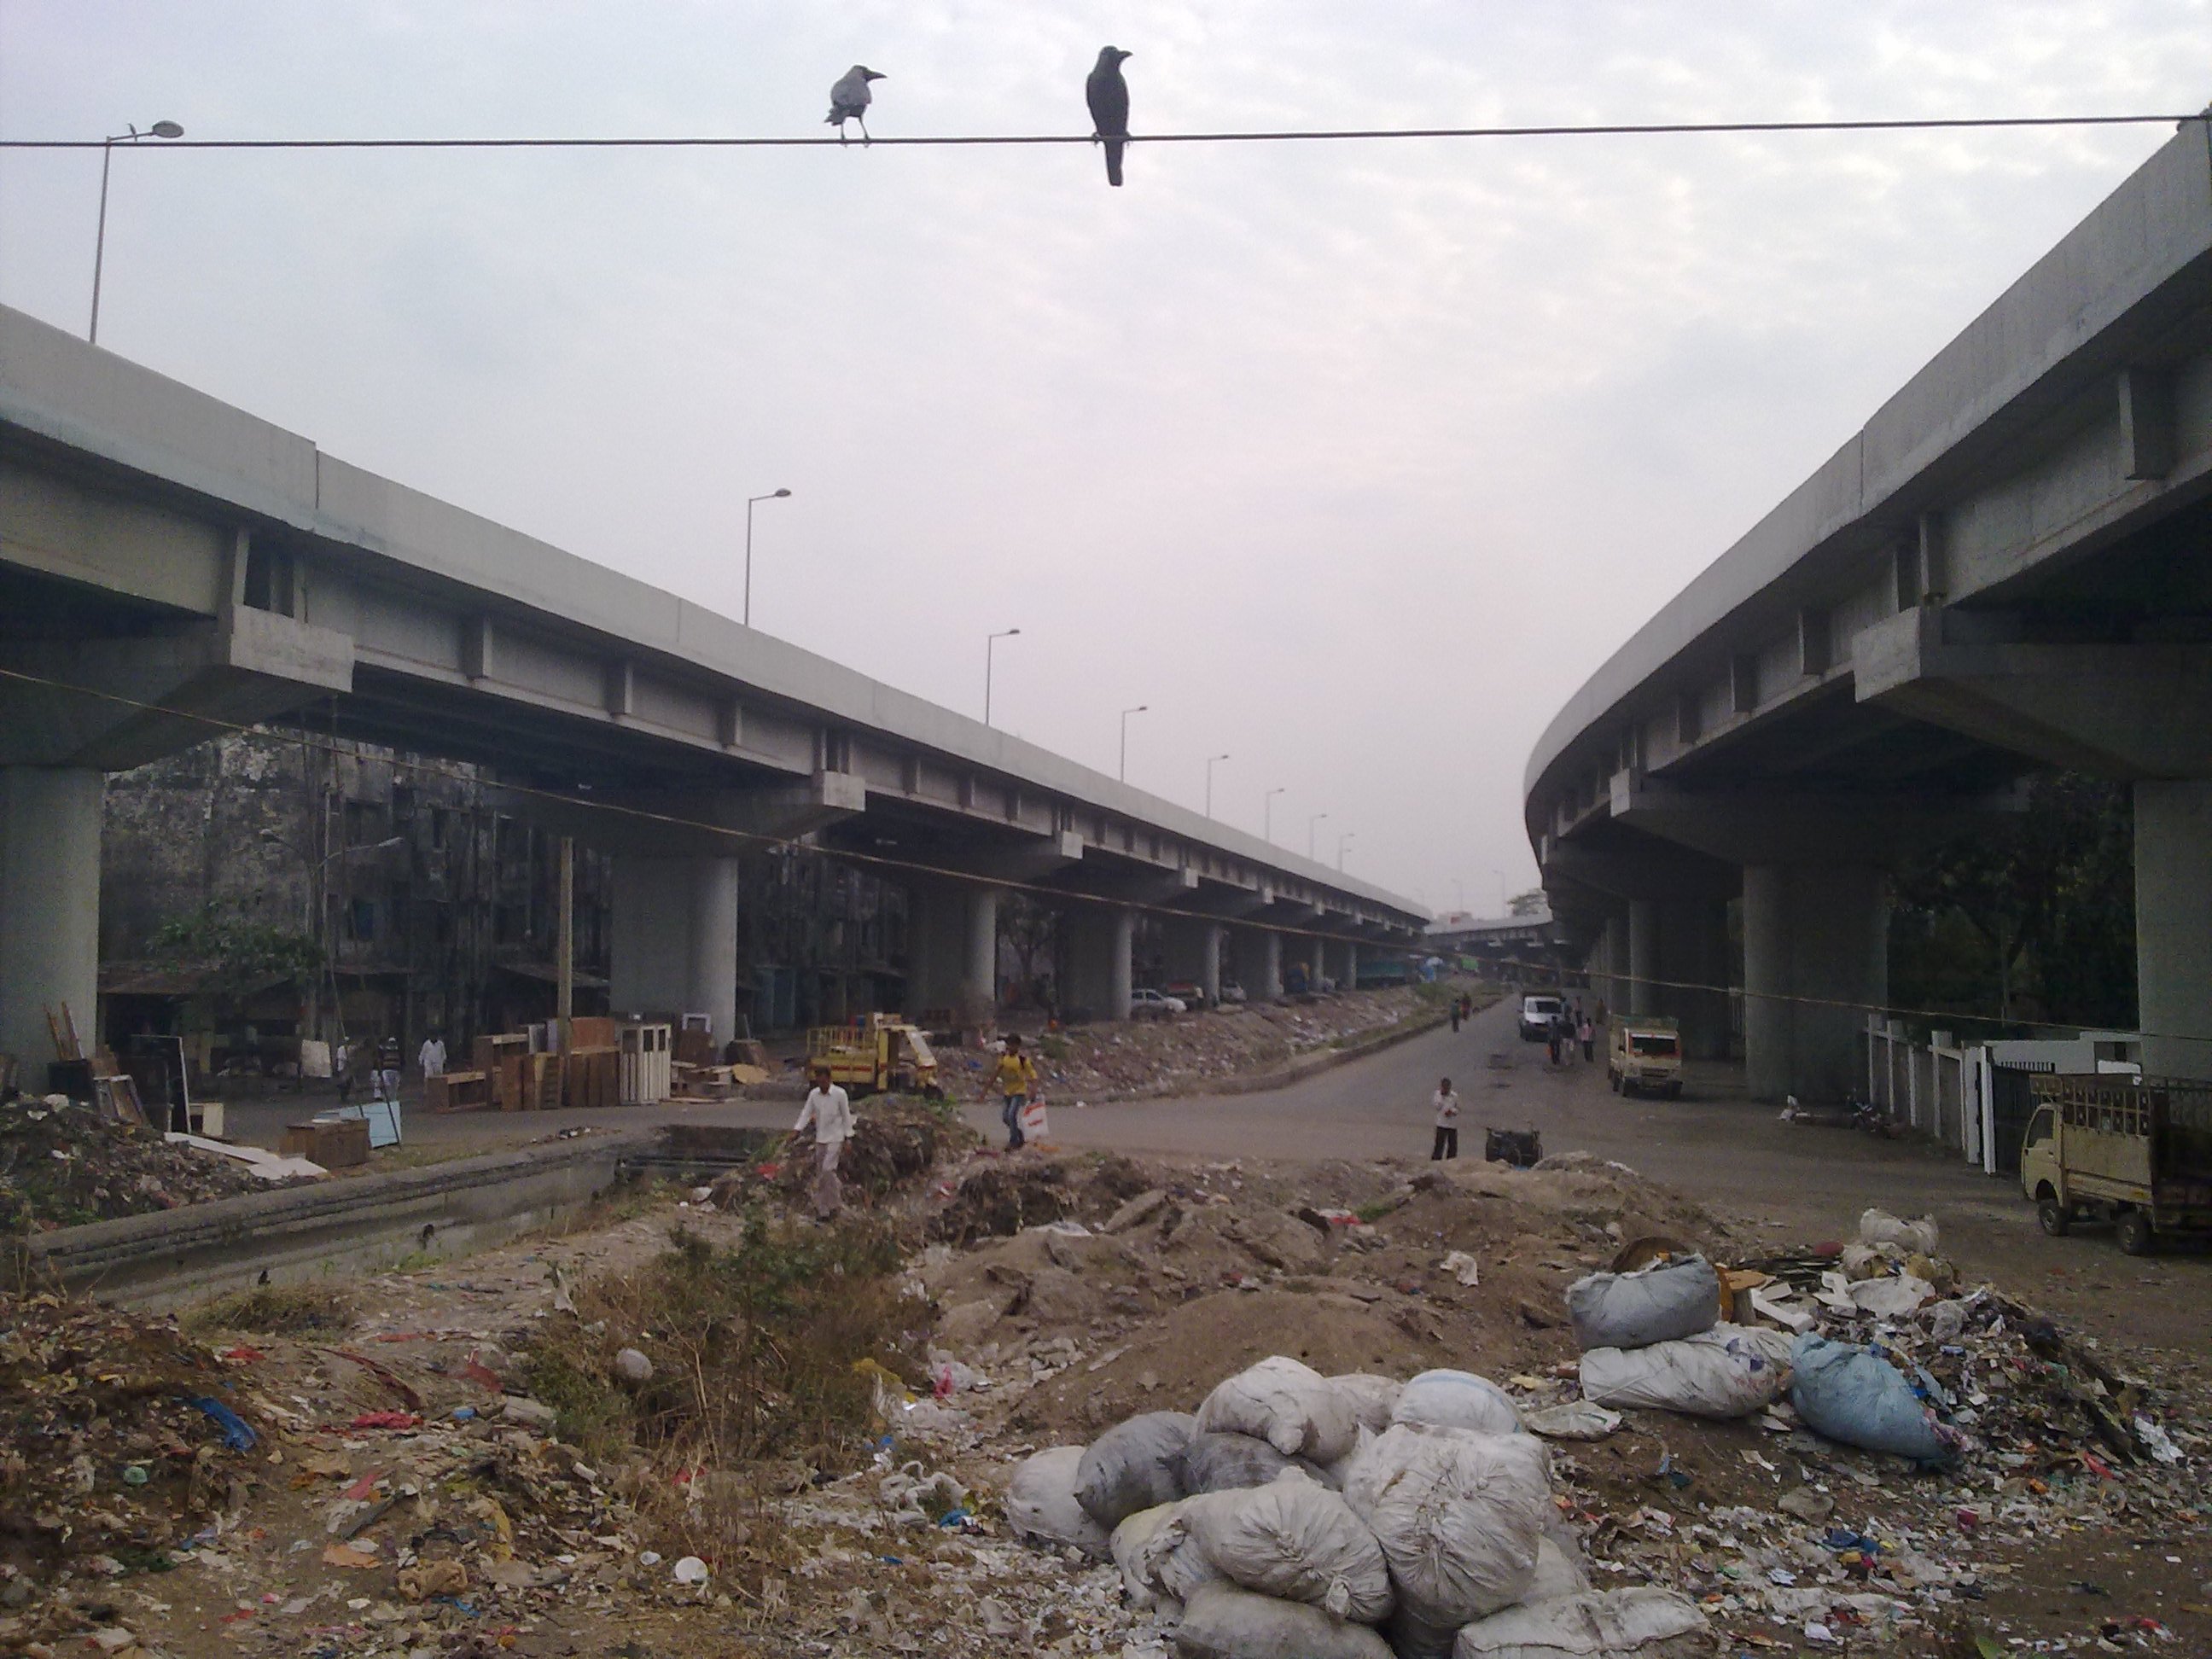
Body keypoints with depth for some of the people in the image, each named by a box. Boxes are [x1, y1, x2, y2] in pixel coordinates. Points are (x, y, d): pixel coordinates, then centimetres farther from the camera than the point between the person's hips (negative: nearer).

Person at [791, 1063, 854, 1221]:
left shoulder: (840, 1094, -10)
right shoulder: (813, 1094, 2)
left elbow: (847, 1117, -5)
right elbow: (806, 1114, 3)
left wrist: (848, 1139, -6)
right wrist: (796, 1130, -10)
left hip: (835, 1138, -5)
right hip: (820, 1139, 5)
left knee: (828, 1169, -16)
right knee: (819, 1173, 6)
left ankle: (835, 1203, 0)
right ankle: (822, 1209, 14)